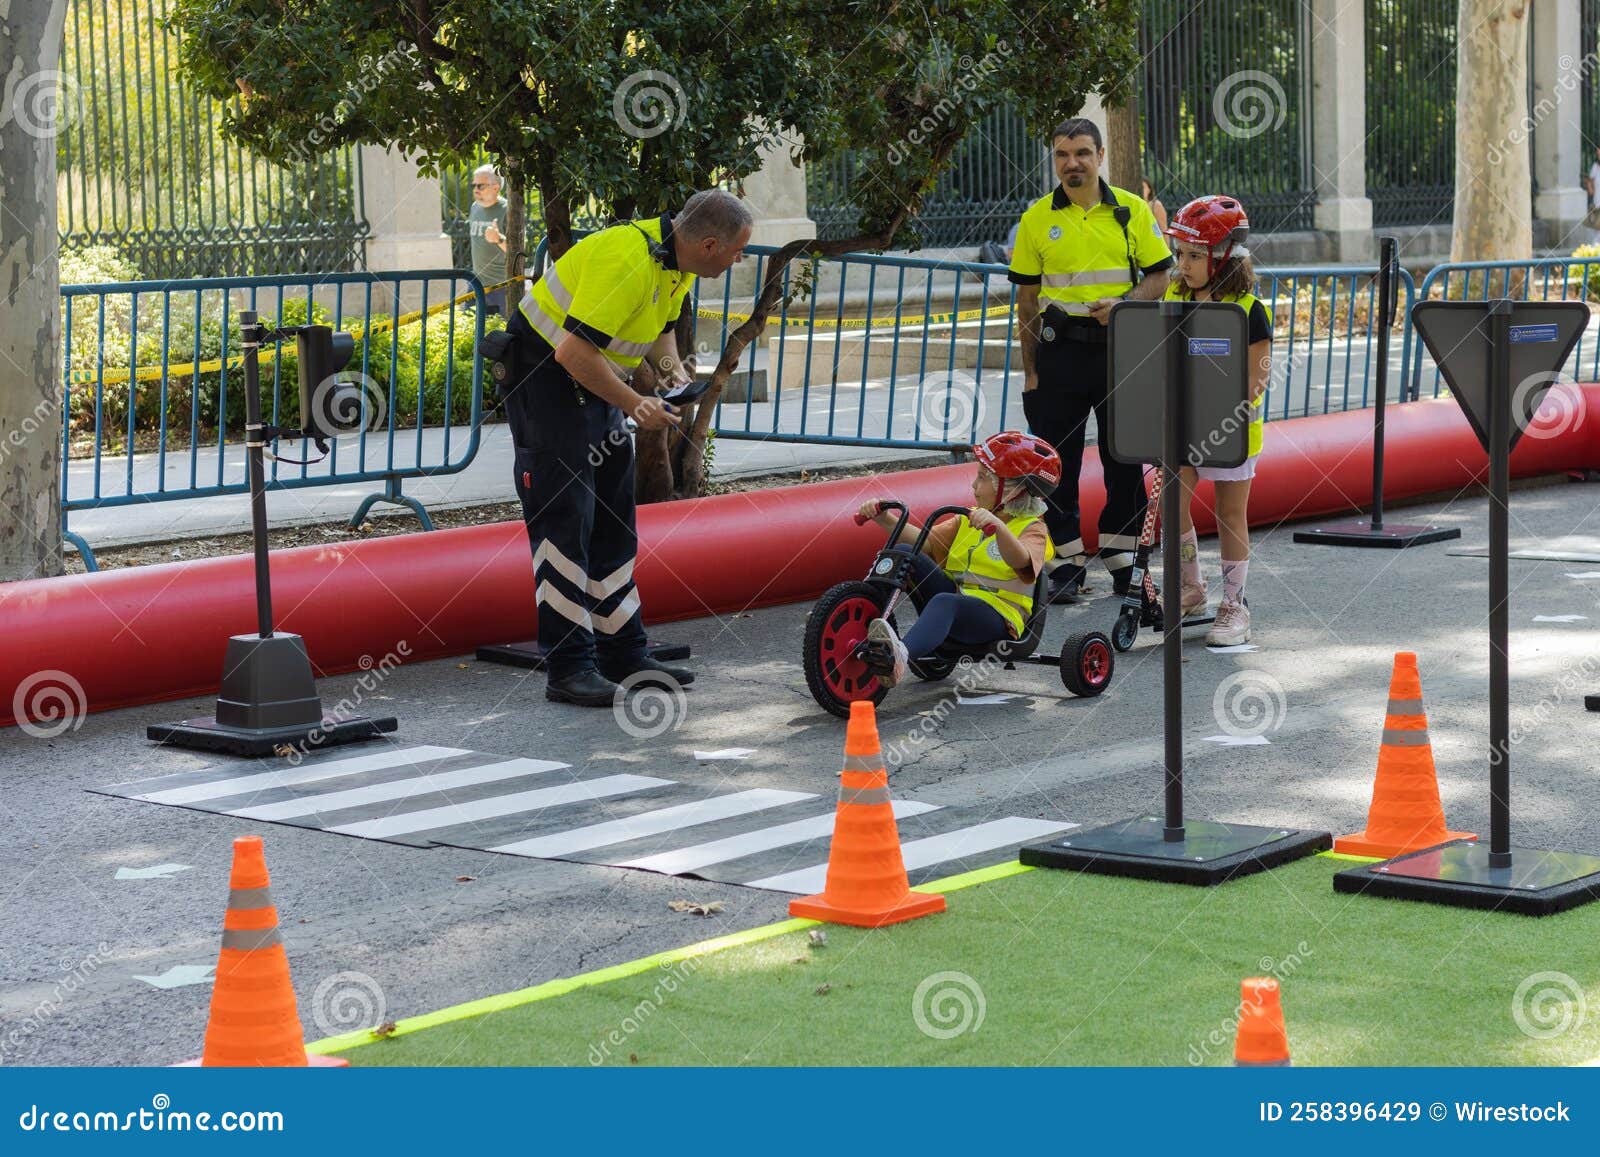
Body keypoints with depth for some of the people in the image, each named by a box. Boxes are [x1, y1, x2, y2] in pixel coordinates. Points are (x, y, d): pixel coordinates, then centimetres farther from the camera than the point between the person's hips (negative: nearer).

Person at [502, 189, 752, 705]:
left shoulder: (679, 261, 1)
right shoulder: (627, 258, -30)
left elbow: (662, 328, 19)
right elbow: (574, 352, -32)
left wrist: (673, 369, 0)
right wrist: (634, 406, -25)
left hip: (595, 382, 10)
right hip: (543, 376, -10)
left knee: (614, 523, 11)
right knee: (564, 521, -11)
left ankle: (623, 653, 18)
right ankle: (569, 667, -10)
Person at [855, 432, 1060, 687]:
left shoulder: (1031, 529, 1)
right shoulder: (969, 519, 24)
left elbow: (1020, 561, -24)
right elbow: (926, 541, 14)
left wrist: (997, 526, -43)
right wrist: (884, 518, 0)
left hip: (997, 615, -7)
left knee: (944, 602, -41)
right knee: (904, 551, -11)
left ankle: (899, 656, -69)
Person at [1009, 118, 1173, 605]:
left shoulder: (1132, 210, 3)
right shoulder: (1036, 219, 4)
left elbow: (1158, 276, 5)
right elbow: (1027, 298, 6)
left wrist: (1122, 304, -16)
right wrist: (1029, 371, 3)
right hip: (1060, 350, 0)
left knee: (1124, 456, 5)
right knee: (1058, 460, 1)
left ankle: (1121, 557, 17)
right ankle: (1067, 561, 9)